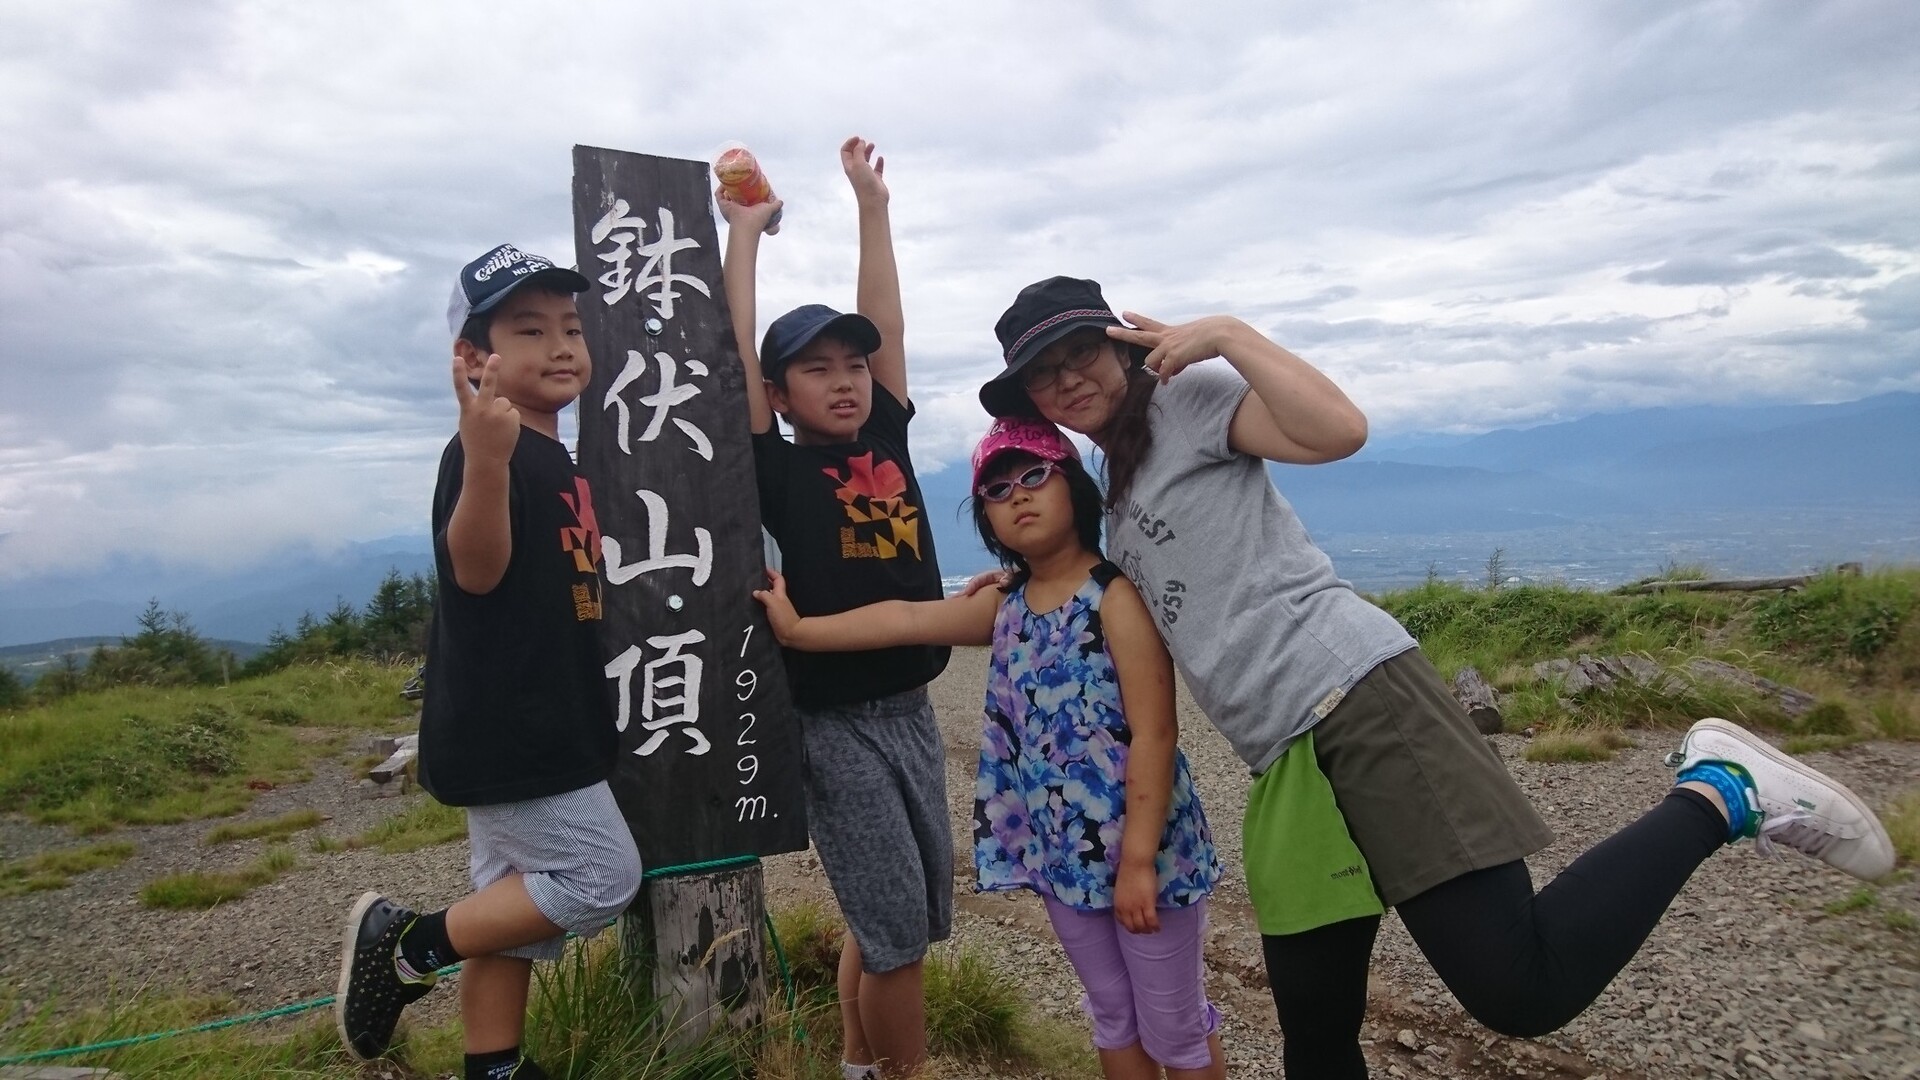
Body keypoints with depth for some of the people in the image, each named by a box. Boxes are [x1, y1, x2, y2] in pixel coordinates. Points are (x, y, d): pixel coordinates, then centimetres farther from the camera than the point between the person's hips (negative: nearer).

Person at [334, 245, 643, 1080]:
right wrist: (485, 460, -45)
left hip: (536, 730, 10)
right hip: (503, 733, -10)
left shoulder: (557, 458, 14)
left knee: (517, 904, 15)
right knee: (603, 878, -4)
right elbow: (475, 570, -31)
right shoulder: (486, 449, -16)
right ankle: (405, 946, 8)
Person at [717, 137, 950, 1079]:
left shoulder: (887, 442, 6)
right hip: (834, 723, -6)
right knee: (894, 924, 1)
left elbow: (886, 319, 9)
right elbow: (736, 350, -10)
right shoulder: (778, 472, -6)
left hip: (910, 711, 6)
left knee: (910, 917, 16)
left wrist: (871, 201, 12)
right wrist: (746, 232, -2)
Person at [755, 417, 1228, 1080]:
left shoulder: (1118, 594, -15)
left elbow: (1154, 734, -19)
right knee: (1112, 1015, 22)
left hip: (1141, 849, -6)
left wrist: (1138, 858, -22)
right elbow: (904, 619, 6)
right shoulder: (1005, 606, 7)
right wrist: (798, 631, 1)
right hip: (1059, 848, 6)